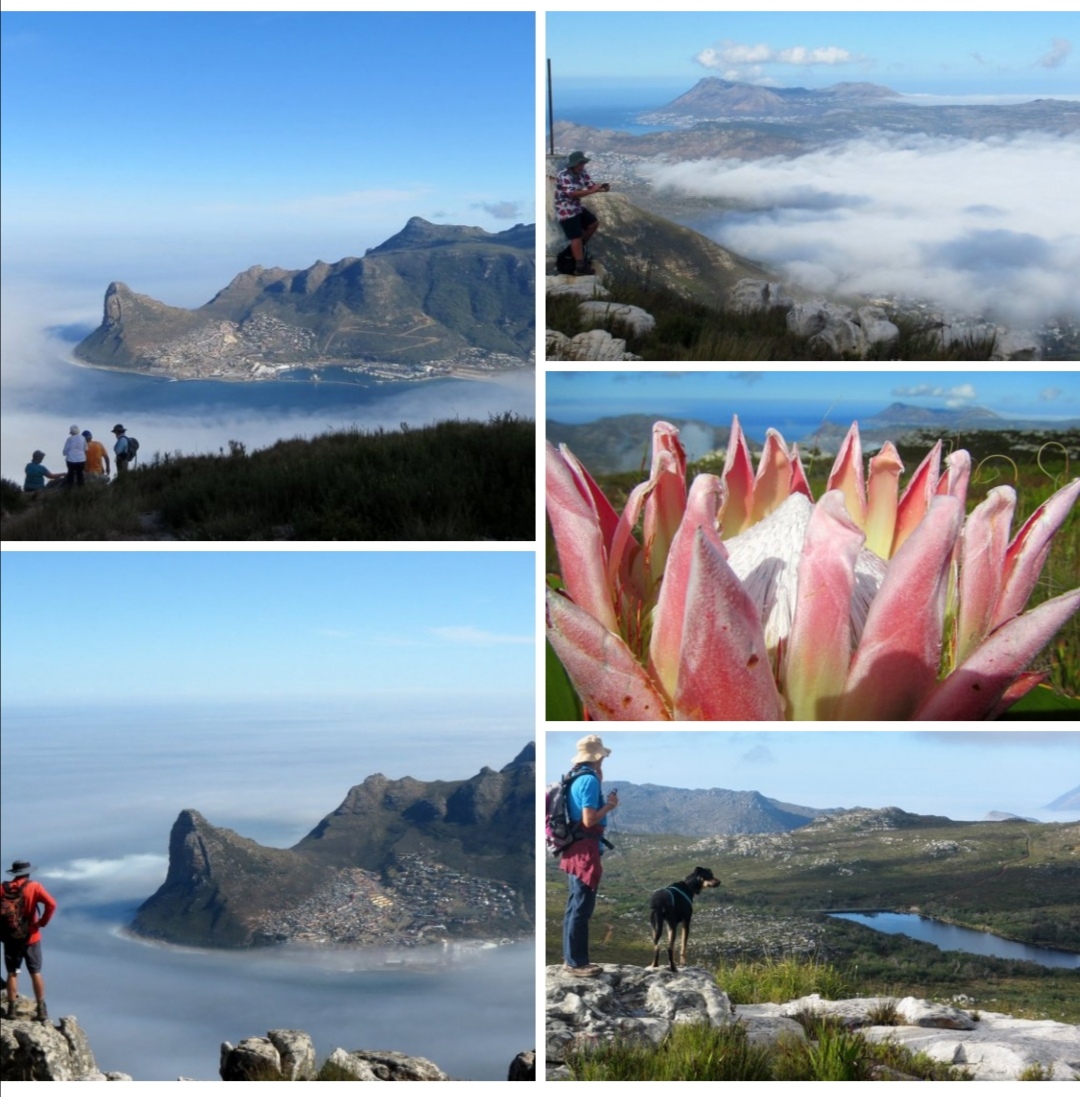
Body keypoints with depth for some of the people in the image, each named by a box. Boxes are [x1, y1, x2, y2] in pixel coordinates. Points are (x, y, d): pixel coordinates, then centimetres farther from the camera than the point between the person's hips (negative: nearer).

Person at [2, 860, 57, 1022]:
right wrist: (42, 922, -10)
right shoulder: (34, 887, -10)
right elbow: (51, 904, -22)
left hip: (10, 937, 2)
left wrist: (4, 925, 5)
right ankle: (41, 1010, 8)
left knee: (12, 973, 11)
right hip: (30, 937, -2)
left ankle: (11, 1009, 12)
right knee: (36, 973, 7)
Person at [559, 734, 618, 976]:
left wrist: (604, 801, 14)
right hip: (585, 849, -10)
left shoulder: (575, 778, 12)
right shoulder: (590, 779, -16)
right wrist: (610, 806, -8)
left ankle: (570, 956, 22)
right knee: (582, 907, -5)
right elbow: (589, 820, -22)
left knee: (574, 904, 16)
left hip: (574, 848, 10)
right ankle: (577, 961, -2)